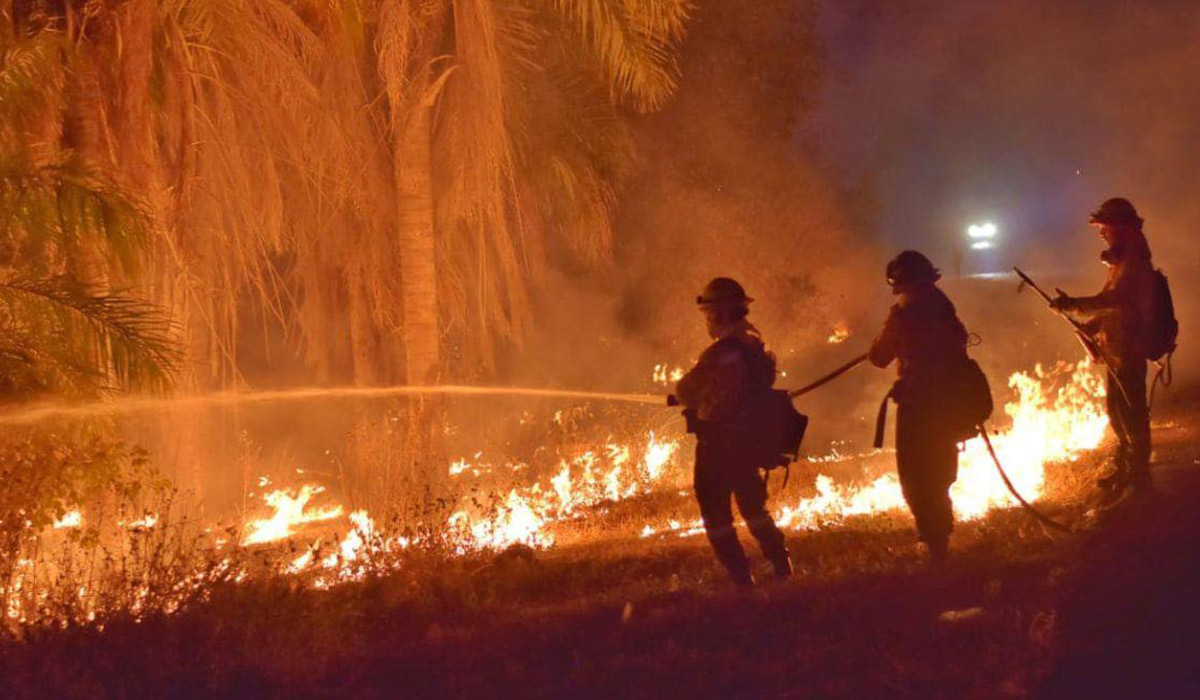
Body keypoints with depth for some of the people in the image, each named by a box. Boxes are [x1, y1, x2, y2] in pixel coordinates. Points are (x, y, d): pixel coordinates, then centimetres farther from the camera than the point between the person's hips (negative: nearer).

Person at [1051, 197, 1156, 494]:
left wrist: (1074, 304, -33)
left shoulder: (1134, 265, -18)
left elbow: (1114, 299, -32)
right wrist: (1095, 323, 5)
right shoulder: (1123, 263, 16)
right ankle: (1125, 469, 30)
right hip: (1119, 350, 11)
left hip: (1129, 351, -11)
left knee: (1130, 413, -5)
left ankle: (1138, 475, 2)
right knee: (1118, 412, 19)